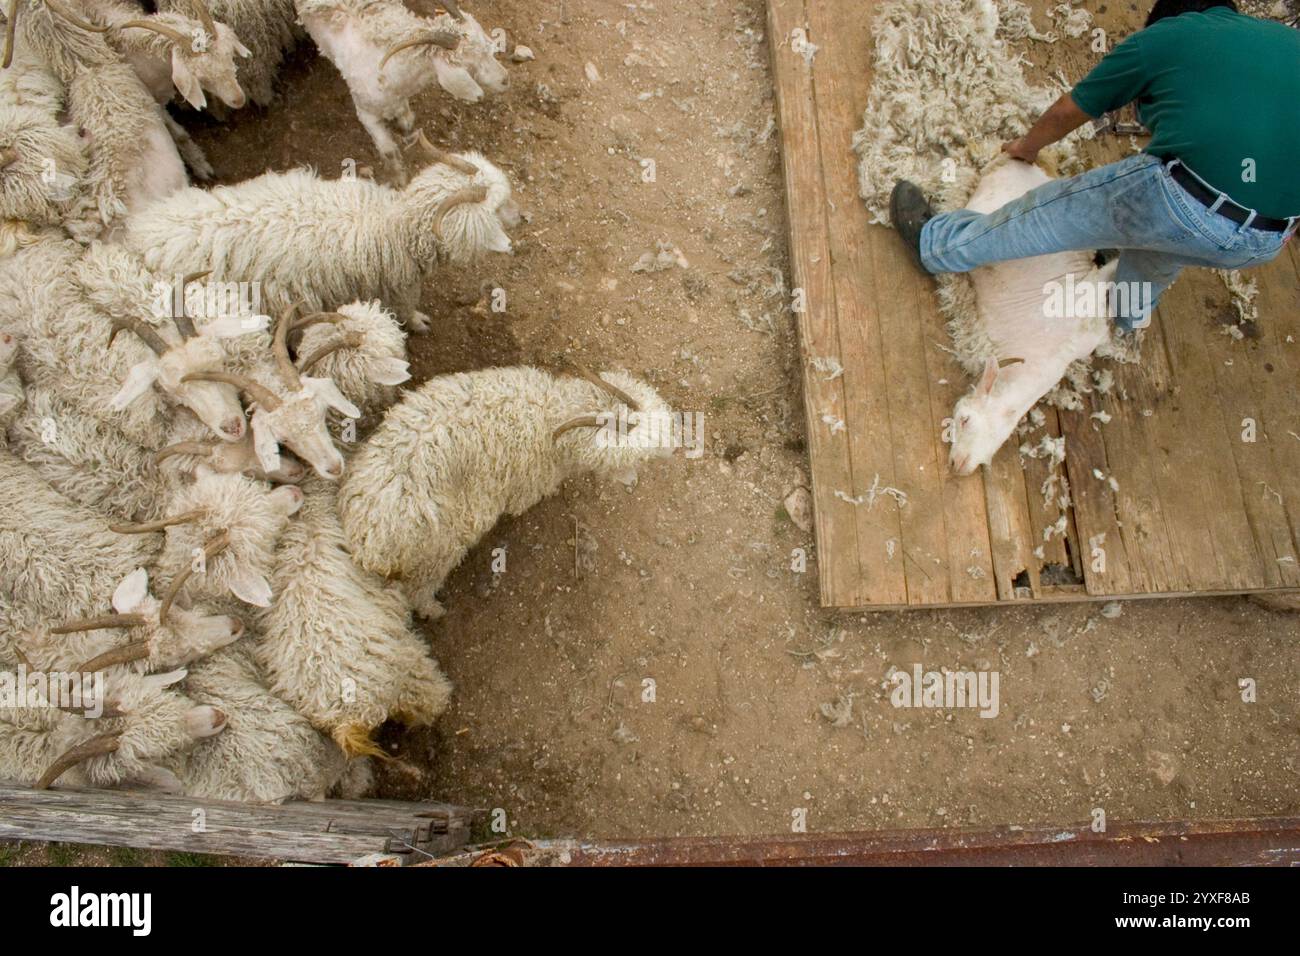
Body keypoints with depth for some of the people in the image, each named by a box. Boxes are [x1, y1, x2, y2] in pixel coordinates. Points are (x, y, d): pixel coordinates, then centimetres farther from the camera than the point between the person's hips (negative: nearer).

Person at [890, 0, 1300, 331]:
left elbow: (1068, 111, 20)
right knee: (1163, 246, 38)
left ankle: (936, 244, 31)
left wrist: (1027, 146, 40)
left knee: (1046, 213, 15)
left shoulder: (1162, 35, 10)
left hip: (1181, 198, -5)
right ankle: (1130, 314, 63)